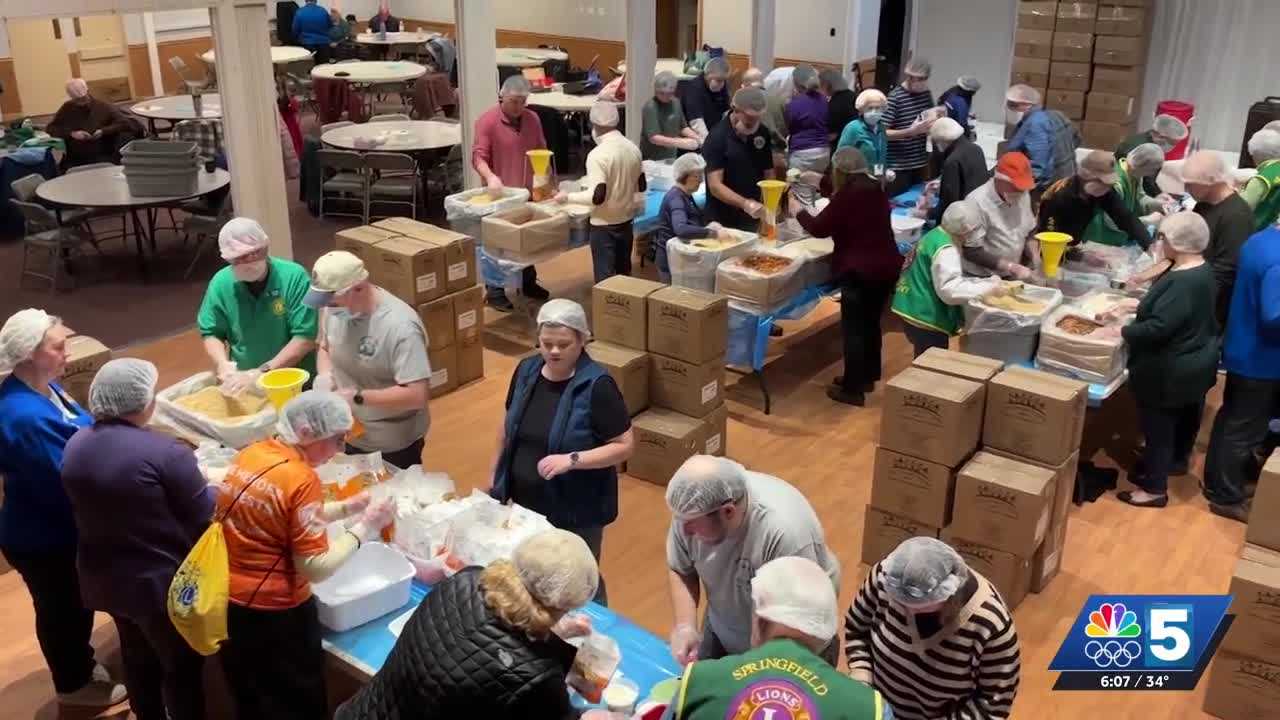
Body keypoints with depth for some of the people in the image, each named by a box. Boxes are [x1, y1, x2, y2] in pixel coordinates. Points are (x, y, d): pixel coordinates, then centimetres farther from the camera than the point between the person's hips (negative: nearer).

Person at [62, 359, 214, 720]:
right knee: (182, 665, 13)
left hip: (104, 577, 7)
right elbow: (203, 517, -17)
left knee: (137, 656, 27)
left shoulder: (75, 445, -4)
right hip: (160, 581, -7)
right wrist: (211, 488, 5)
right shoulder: (165, 452, -26)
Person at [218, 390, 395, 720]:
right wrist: (364, 528, -12)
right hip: (273, 614, -8)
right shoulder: (301, 478, -23)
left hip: (227, 603, 8)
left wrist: (345, 508, 7)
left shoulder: (250, 455, 1)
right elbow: (316, 568, -21)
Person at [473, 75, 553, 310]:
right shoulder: (487, 121, -13)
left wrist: (547, 181, 12)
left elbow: (541, 152, 15)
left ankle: (529, 282, 33)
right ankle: (494, 292, 9)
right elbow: (478, 156, -19)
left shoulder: (533, 119, 5)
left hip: (528, 192, 6)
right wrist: (490, 177, -37)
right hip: (500, 195, -6)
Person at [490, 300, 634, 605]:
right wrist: (495, 476, 13)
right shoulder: (526, 370, -2)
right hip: (524, 503, 5)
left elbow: (625, 446, -18)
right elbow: (508, 426, 11)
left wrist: (572, 459, -28)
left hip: (576, 511, -5)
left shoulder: (596, 386, -20)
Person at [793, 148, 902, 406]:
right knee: (871, 324, 20)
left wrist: (798, 211, 9)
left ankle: (853, 389, 5)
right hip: (886, 266, 8)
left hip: (859, 271, -8)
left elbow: (819, 228, -10)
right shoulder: (875, 189, 9)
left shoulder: (847, 194, -15)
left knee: (853, 329, 0)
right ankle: (868, 376, 33)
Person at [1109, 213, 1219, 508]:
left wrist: (1121, 332, -21)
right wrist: (1136, 305, 8)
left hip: (1170, 371, -10)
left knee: (1158, 427, 4)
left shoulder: (1184, 282, -30)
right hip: (1193, 365, 10)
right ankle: (1177, 460, 48)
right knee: (1183, 418, 27)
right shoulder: (1199, 270, 3)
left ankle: (1154, 489, 16)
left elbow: (1158, 328, -33)